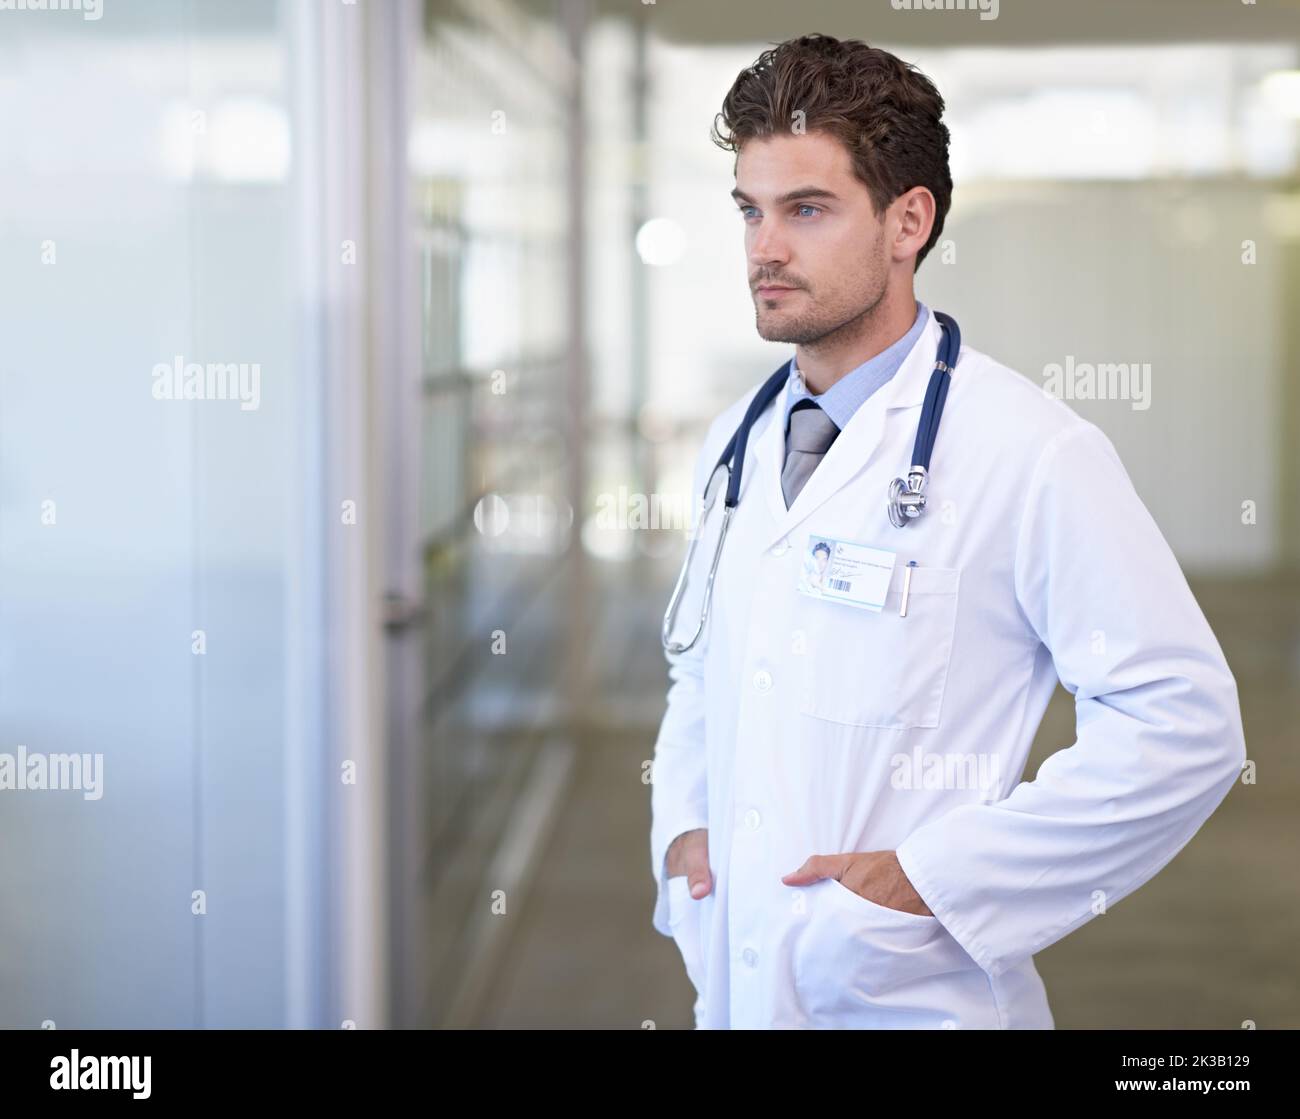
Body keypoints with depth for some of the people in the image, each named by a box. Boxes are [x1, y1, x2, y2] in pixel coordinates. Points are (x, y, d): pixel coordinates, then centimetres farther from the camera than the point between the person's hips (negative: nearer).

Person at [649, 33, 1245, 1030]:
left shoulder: (1031, 452, -13)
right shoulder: (735, 446, 9)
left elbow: (1185, 724, -17)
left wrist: (936, 877, -18)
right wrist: (682, 824, 4)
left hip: (913, 996, -6)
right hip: (735, 985, 6)